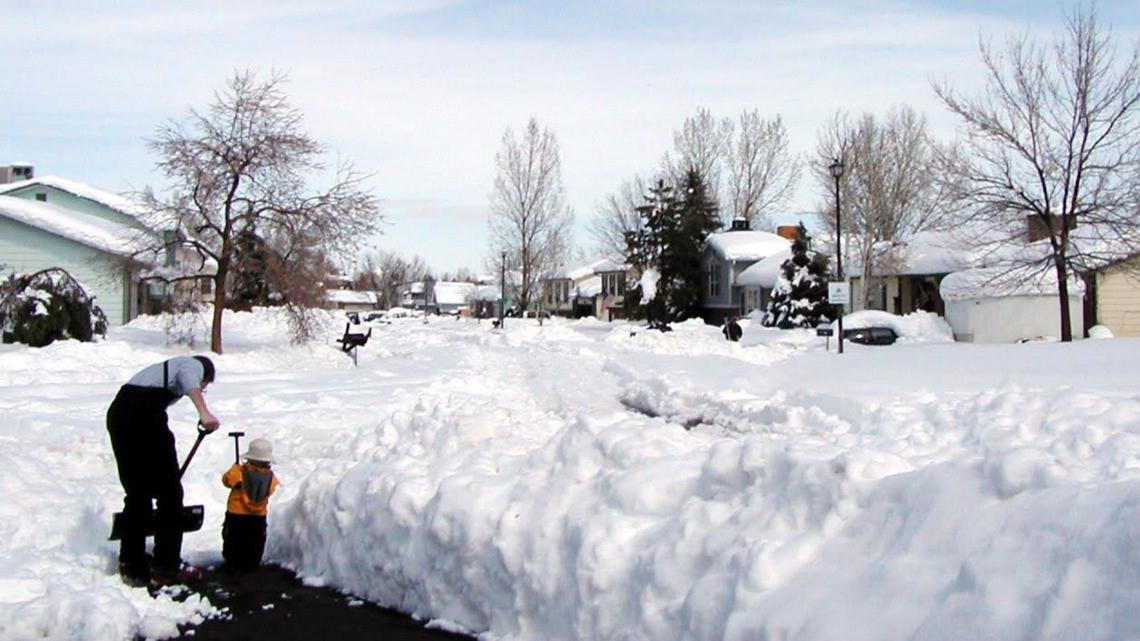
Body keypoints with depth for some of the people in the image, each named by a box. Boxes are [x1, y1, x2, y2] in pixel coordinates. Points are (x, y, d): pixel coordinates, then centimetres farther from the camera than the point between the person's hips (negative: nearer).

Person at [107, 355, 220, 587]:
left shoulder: (166, 367, 38)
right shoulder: (194, 364, 16)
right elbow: (189, 382, -12)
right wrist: (204, 412, -30)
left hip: (117, 410, 8)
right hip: (145, 413, -8)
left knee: (136, 493, 18)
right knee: (169, 492, 4)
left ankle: (131, 567, 23)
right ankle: (166, 568, 9)